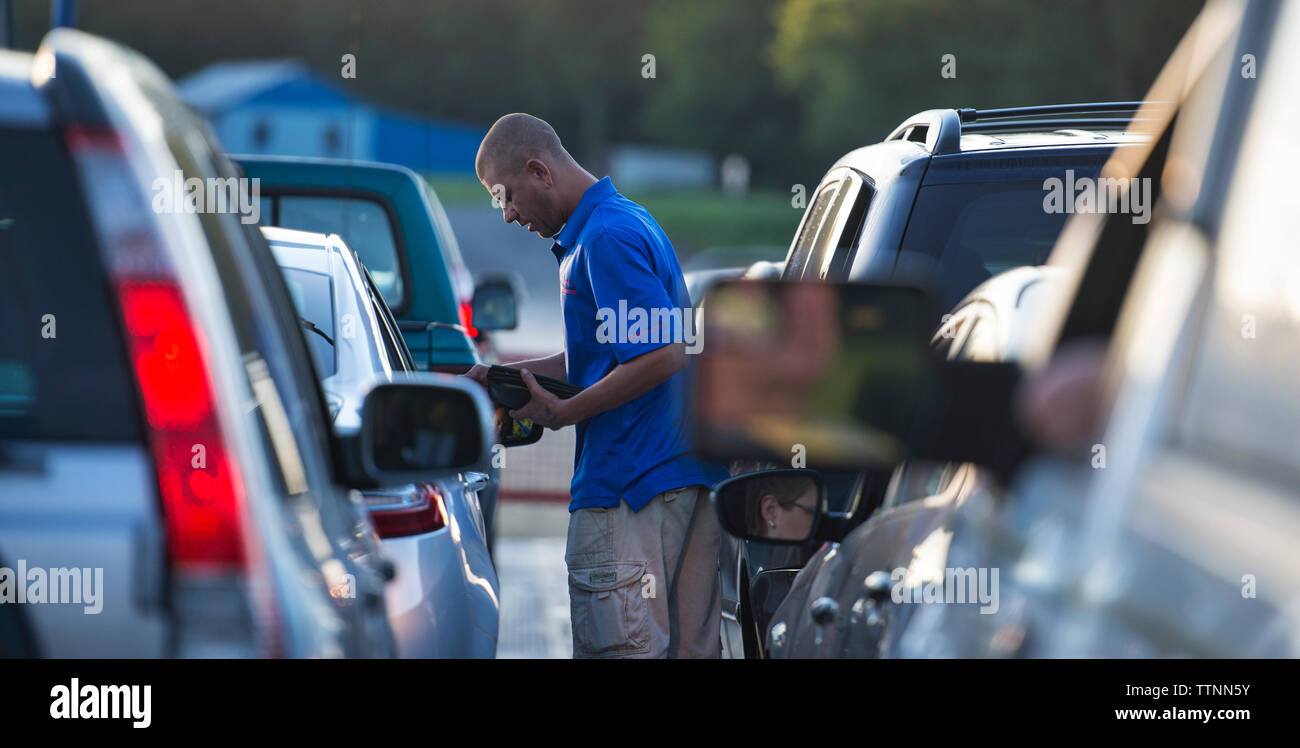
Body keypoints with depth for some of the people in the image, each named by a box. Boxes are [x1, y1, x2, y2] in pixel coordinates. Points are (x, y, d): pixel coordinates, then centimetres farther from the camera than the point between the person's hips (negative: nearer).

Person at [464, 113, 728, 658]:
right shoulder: (628, 220, 18)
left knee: (615, 648, -8)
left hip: (627, 483, -10)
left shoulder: (605, 239, -14)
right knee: (690, 646, 8)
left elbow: (662, 356, -22)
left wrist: (563, 414, -14)